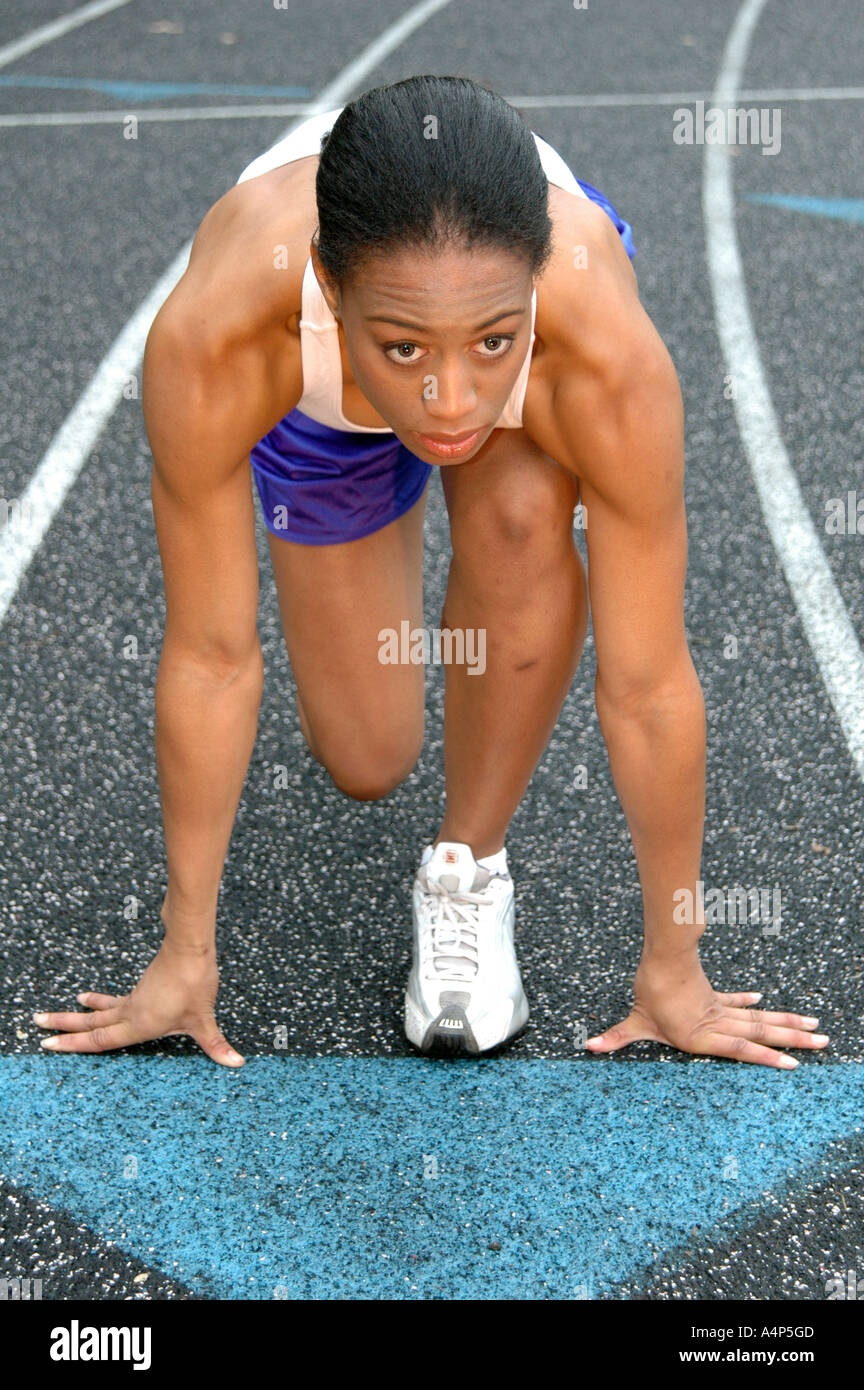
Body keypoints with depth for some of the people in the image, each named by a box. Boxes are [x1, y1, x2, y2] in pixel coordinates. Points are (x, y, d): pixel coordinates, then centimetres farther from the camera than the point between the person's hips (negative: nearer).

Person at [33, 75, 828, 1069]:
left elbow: (649, 687, -33)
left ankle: (468, 867, -10)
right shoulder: (216, 335, -44)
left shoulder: (611, 358, -44)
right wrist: (186, 957, -21)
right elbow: (210, 657, -32)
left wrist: (673, 969, -21)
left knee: (521, 527, -35)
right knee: (364, 765, 5)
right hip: (317, 403, 1)